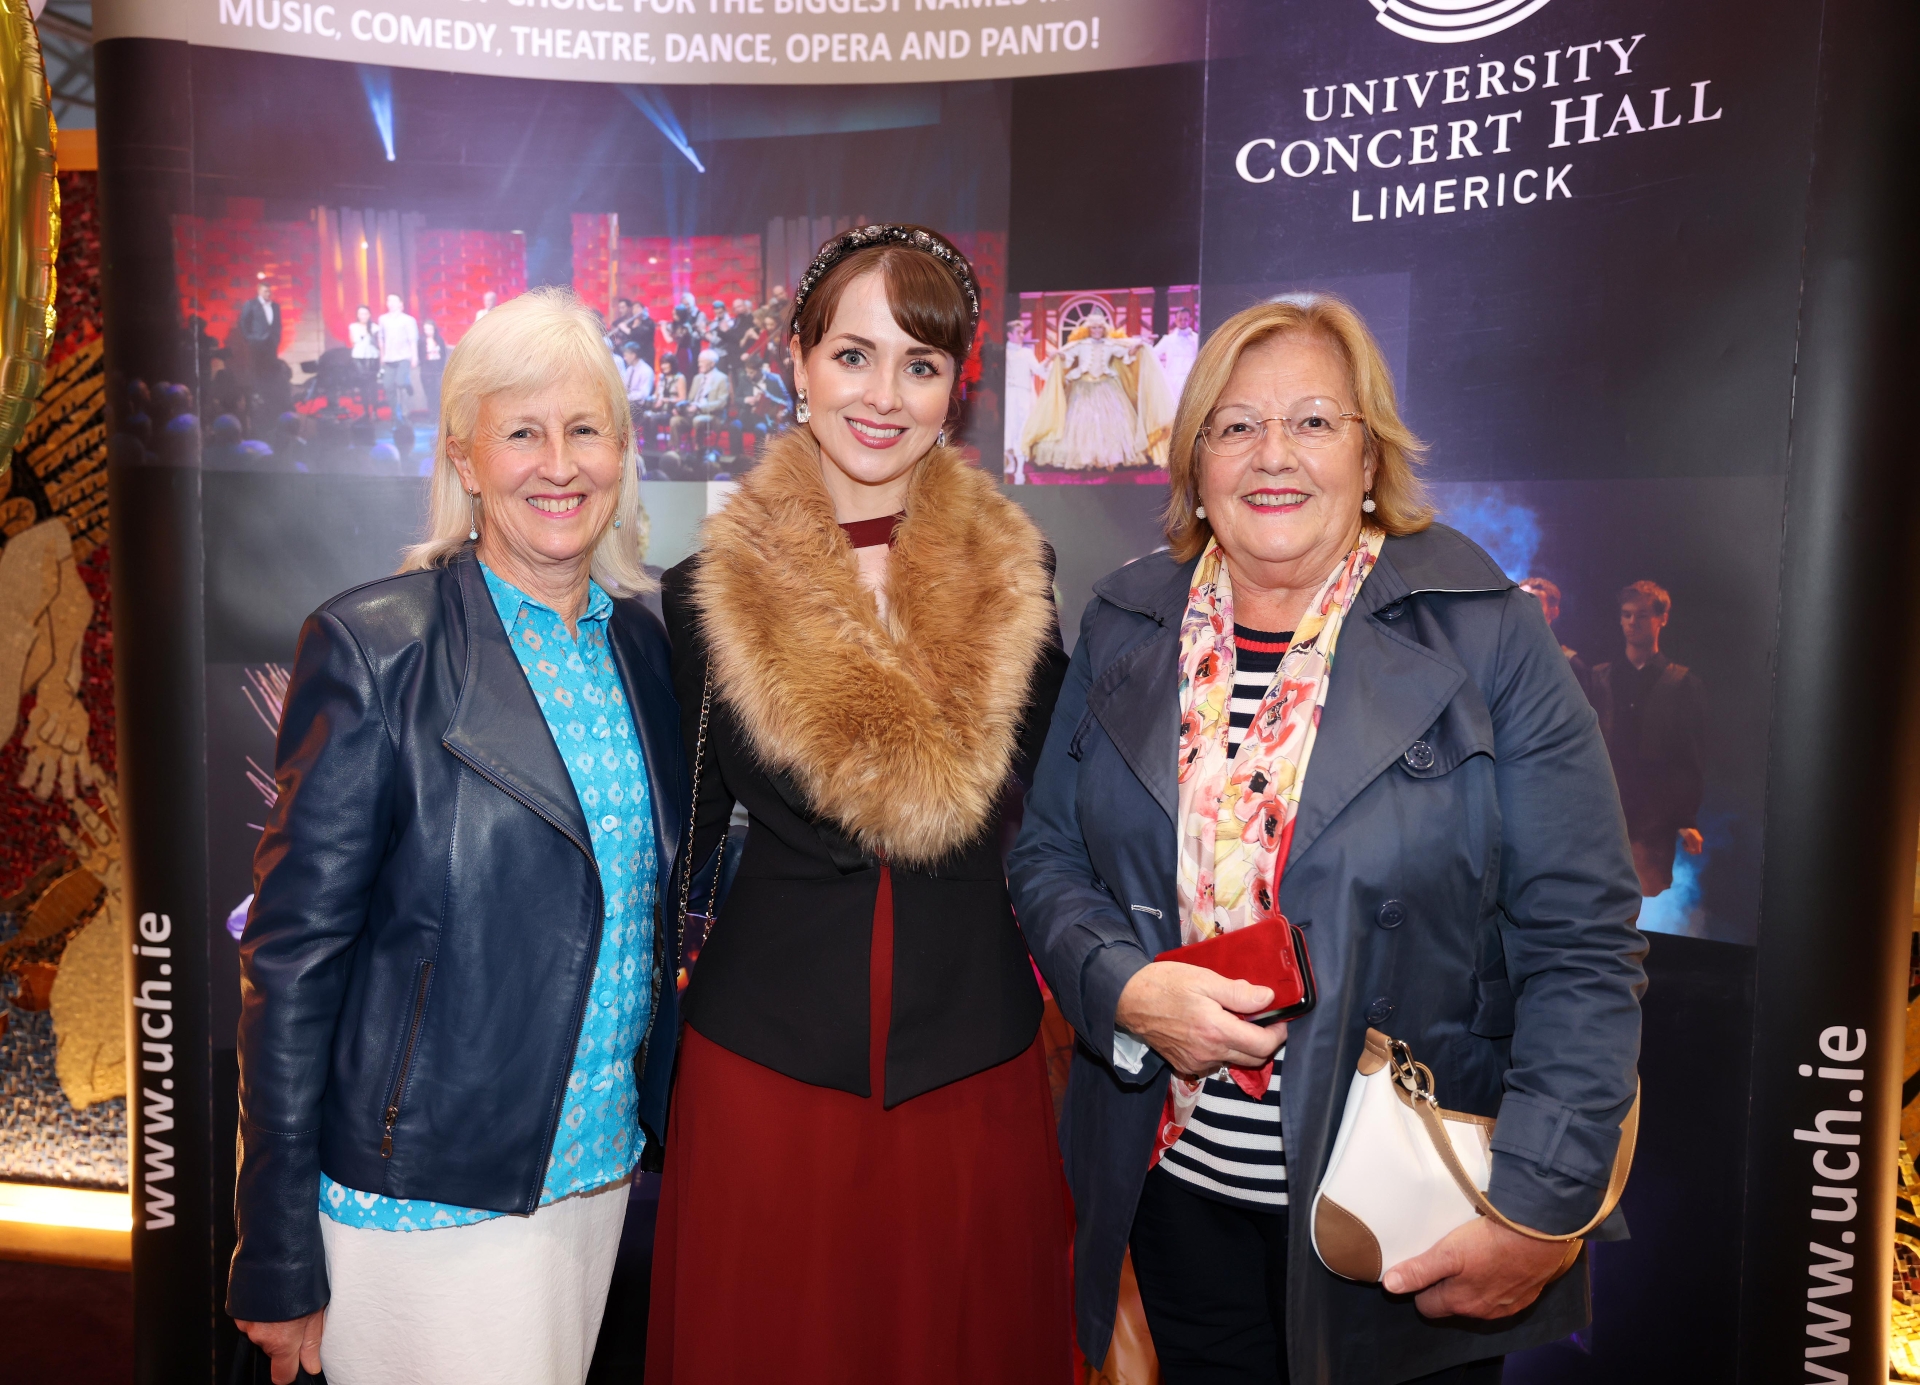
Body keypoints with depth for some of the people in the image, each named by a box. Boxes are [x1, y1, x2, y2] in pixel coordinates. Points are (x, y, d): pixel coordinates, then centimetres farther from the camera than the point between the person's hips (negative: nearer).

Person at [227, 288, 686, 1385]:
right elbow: (296, 951, -12)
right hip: (428, 1198, -5)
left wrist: (655, 1128, 8)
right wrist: (279, 1259, -9)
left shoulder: (646, 638, 3)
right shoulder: (371, 647, -14)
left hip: (601, 1165, 6)